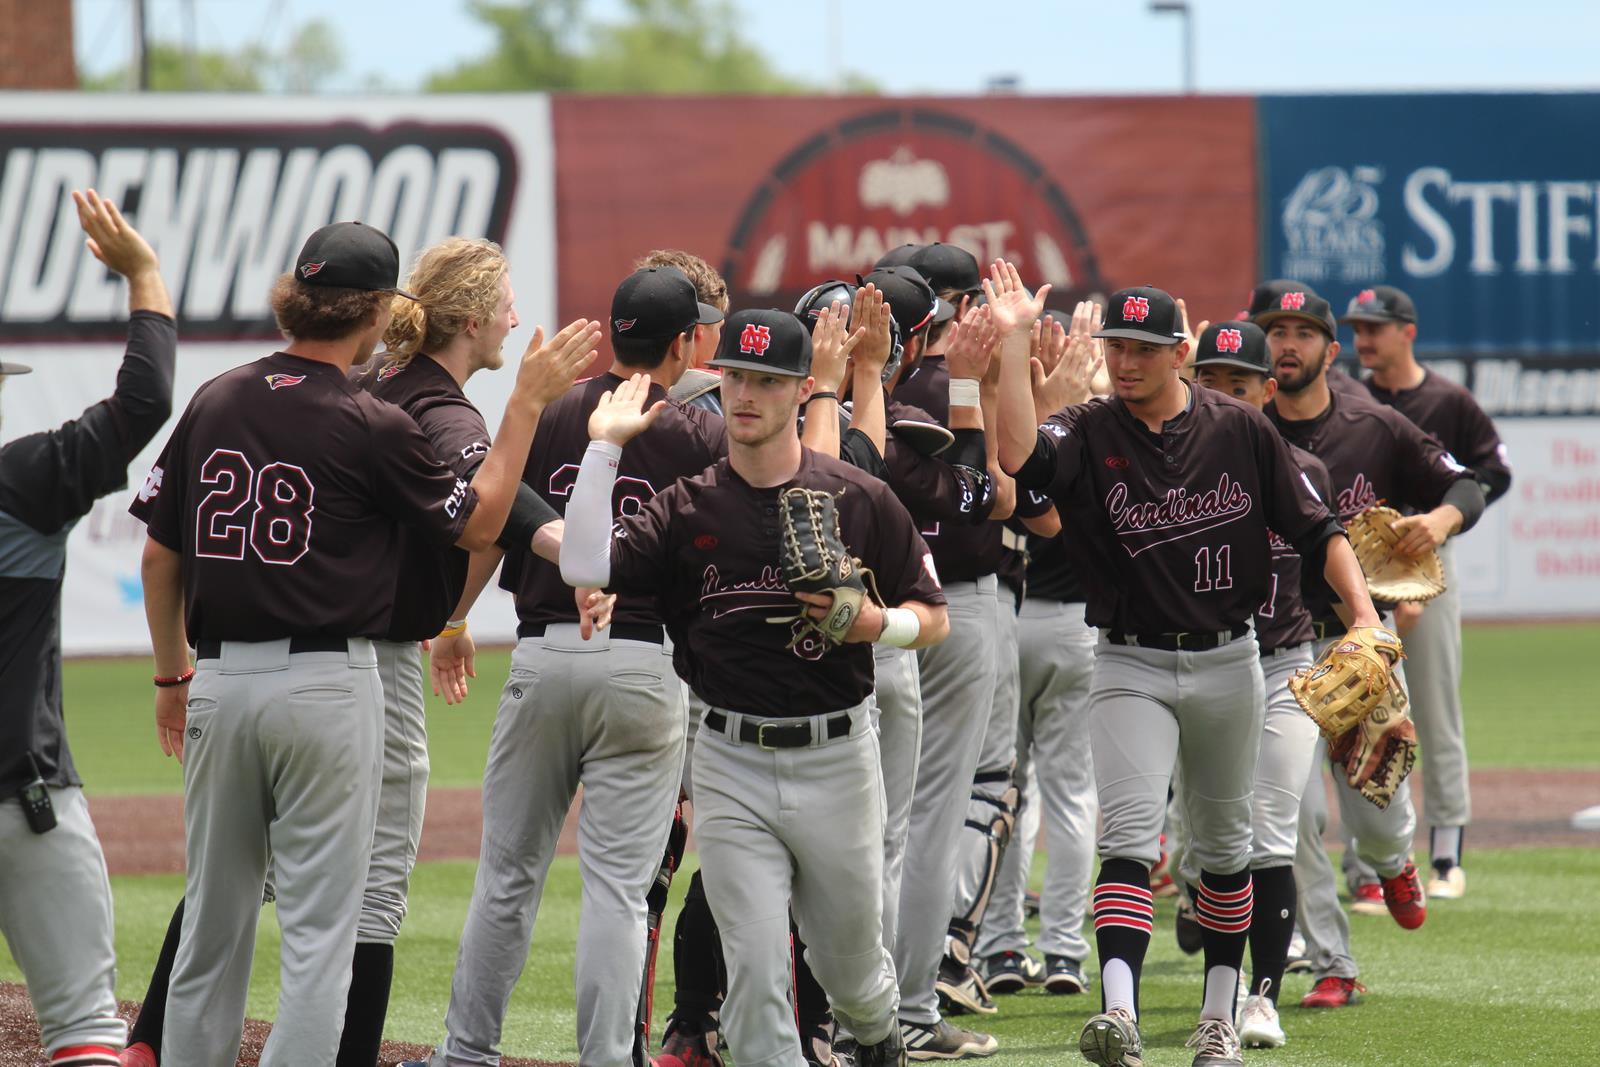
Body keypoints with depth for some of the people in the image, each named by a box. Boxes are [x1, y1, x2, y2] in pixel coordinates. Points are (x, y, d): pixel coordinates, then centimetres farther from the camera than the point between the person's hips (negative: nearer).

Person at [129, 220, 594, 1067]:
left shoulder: (213, 402, 3)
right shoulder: (371, 427, -11)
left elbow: (159, 555, 7)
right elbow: (478, 523, 1)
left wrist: (172, 676, 19)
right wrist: (528, 400, 5)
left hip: (220, 681, 5)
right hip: (326, 685, -5)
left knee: (214, 918, 12)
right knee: (319, 923, 0)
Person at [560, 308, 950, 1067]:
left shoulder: (861, 501, -2)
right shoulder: (687, 508, 1)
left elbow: (933, 618, 5)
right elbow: (586, 568, -15)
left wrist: (874, 624, -16)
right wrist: (604, 447, -12)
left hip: (836, 756, 0)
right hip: (731, 766, 0)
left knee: (849, 964, 16)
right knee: (755, 972, -6)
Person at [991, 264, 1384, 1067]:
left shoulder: (1241, 430, -2)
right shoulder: (1086, 435, -6)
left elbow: (1314, 528, 1)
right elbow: (1016, 455, -27)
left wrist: (1364, 614, -11)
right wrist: (1013, 341, -29)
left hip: (1228, 664, 2)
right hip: (1130, 664, -2)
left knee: (1223, 842, 15)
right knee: (1129, 836, -18)